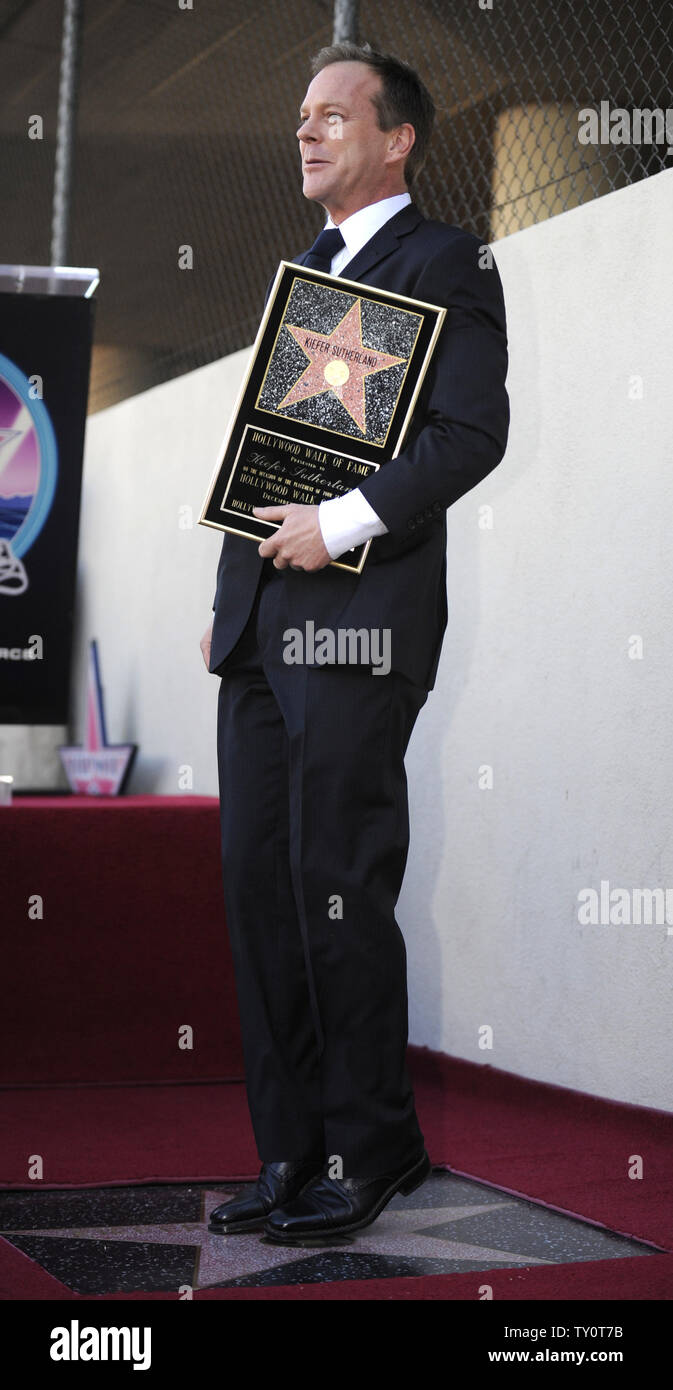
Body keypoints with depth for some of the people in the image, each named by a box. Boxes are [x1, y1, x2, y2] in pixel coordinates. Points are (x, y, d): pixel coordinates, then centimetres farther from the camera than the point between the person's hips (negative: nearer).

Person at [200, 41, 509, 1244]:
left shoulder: (443, 263, -1)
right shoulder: (303, 271, 23)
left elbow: (471, 433, -12)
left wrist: (341, 524, -18)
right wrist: (230, 600, 16)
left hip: (359, 618, -8)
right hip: (262, 627, 8)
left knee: (339, 895, -5)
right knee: (259, 887, 6)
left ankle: (369, 1154, 9)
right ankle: (292, 1153, 14)